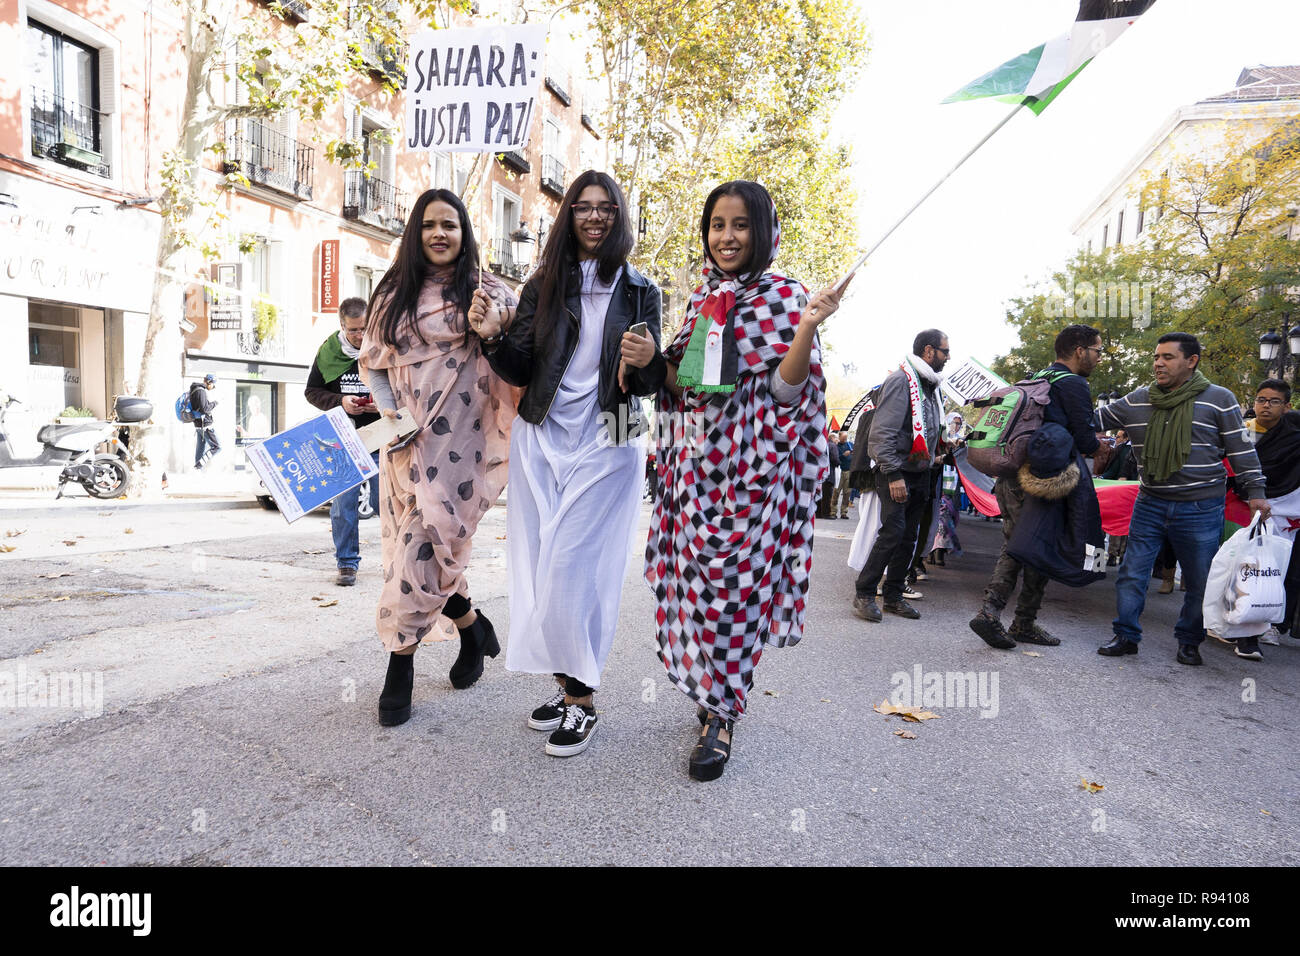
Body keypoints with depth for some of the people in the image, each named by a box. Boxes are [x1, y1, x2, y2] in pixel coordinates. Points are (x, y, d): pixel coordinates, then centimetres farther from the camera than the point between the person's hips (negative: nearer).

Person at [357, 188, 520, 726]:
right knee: (422, 548, 6)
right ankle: (473, 629, 27)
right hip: (408, 442, 5)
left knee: (421, 547, -9)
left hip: (459, 440, -4)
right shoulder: (394, 293, 14)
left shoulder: (488, 293, 3)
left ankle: (401, 666, 11)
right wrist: (388, 410, 0)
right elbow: (372, 360, 16)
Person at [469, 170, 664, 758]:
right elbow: (521, 372, 5)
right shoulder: (542, 286, 9)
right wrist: (493, 337, -14)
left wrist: (647, 362, -21)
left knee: (572, 568, -7)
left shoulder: (639, 291, 5)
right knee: (540, 566, 5)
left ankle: (581, 702, 8)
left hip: (605, 445, -3)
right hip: (541, 441, 3)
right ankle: (568, 686, 20)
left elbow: (650, 384, 2)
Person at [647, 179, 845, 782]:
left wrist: (807, 329, -26)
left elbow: (785, 387, -11)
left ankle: (721, 716, 12)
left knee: (730, 584, -5)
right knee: (691, 579, 9)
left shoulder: (784, 297, -2)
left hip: (749, 465, -6)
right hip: (694, 460, 6)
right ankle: (714, 693, 31)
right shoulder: (702, 297, 16)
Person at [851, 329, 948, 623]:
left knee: (909, 537, 8)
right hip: (896, 473, -8)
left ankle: (893, 596, 17)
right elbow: (883, 431, -20)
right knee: (893, 532, -13)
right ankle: (864, 594, -2)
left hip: (920, 475, 8)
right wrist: (894, 474, -22)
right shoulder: (901, 380, -12)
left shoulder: (930, 385, 16)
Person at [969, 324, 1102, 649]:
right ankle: (1024, 624, 12)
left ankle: (989, 611, -2)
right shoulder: (1074, 385, -7)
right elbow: (1086, 441, -10)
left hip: (1008, 476, 8)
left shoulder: (1037, 378, 19)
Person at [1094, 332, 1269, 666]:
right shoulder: (1137, 400, 4)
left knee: (1199, 581, 8)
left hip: (1201, 509, -2)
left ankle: (1189, 641, 26)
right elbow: (1096, 419, 13)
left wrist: (1256, 492, -1)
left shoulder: (1219, 399, -3)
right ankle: (1126, 635, 16)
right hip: (1150, 505, 3)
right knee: (1132, 572, 4)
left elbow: (1242, 450, 1)